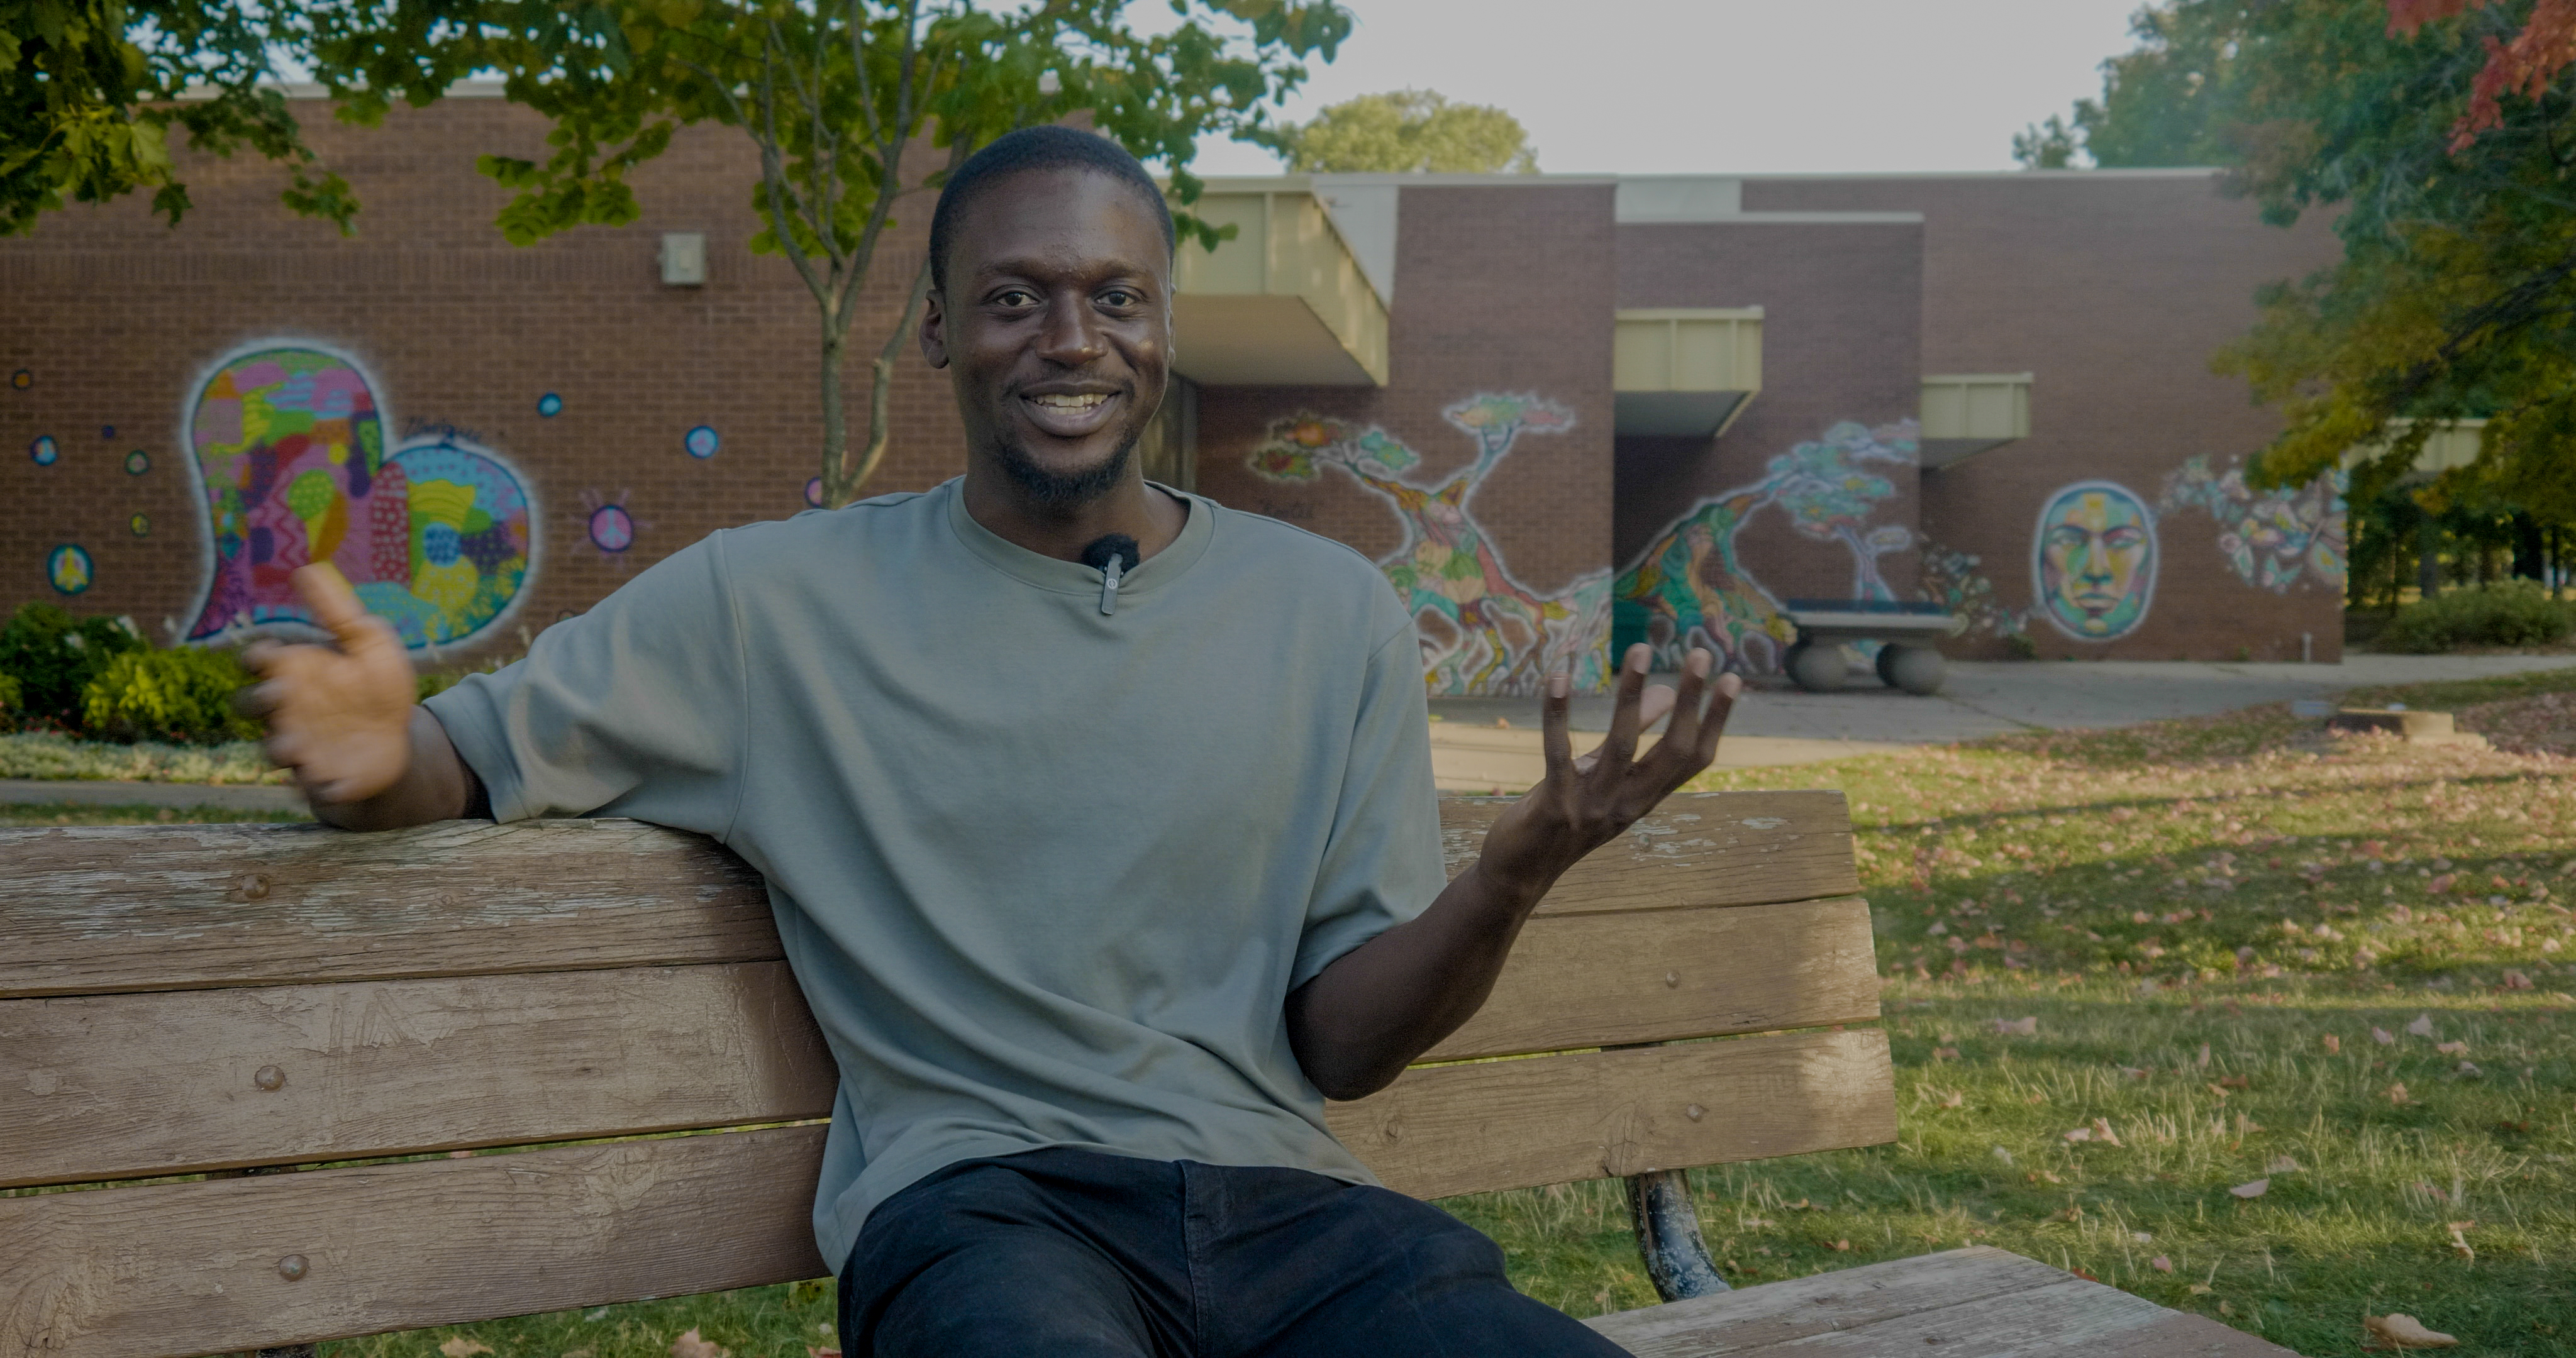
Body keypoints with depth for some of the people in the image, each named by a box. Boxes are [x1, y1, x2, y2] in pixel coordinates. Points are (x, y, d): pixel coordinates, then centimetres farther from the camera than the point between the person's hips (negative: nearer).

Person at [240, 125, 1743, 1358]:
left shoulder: (1335, 616, 10)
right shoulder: (775, 601, 5)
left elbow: (1341, 1044, 9)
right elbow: (473, 759, 9)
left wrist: (1512, 881, -12)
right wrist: (376, 757, -16)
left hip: (1281, 1196, 3)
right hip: (975, 1194, -2)